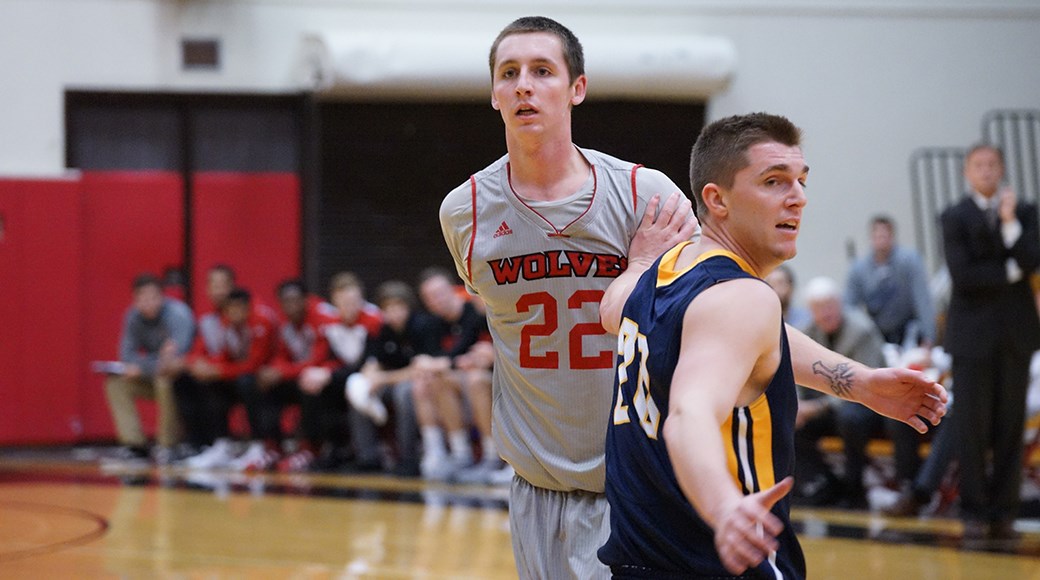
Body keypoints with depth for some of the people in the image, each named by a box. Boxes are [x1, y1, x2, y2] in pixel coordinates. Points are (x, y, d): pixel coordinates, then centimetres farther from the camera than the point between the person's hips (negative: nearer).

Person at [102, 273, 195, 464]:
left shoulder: (178, 314, -23)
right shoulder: (134, 316, -4)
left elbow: (178, 356, -32)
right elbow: (127, 354, 1)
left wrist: (141, 367, -35)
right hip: (153, 376, 7)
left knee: (164, 381, -36)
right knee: (116, 383, -8)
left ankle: (168, 446, -24)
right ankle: (135, 443, -11)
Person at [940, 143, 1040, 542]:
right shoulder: (955, 217, 2)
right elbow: (962, 274, -11)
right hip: (973, 334, -3)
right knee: (972, 429, -3)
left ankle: (1003, 513, 8)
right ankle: (974, 513, 3)